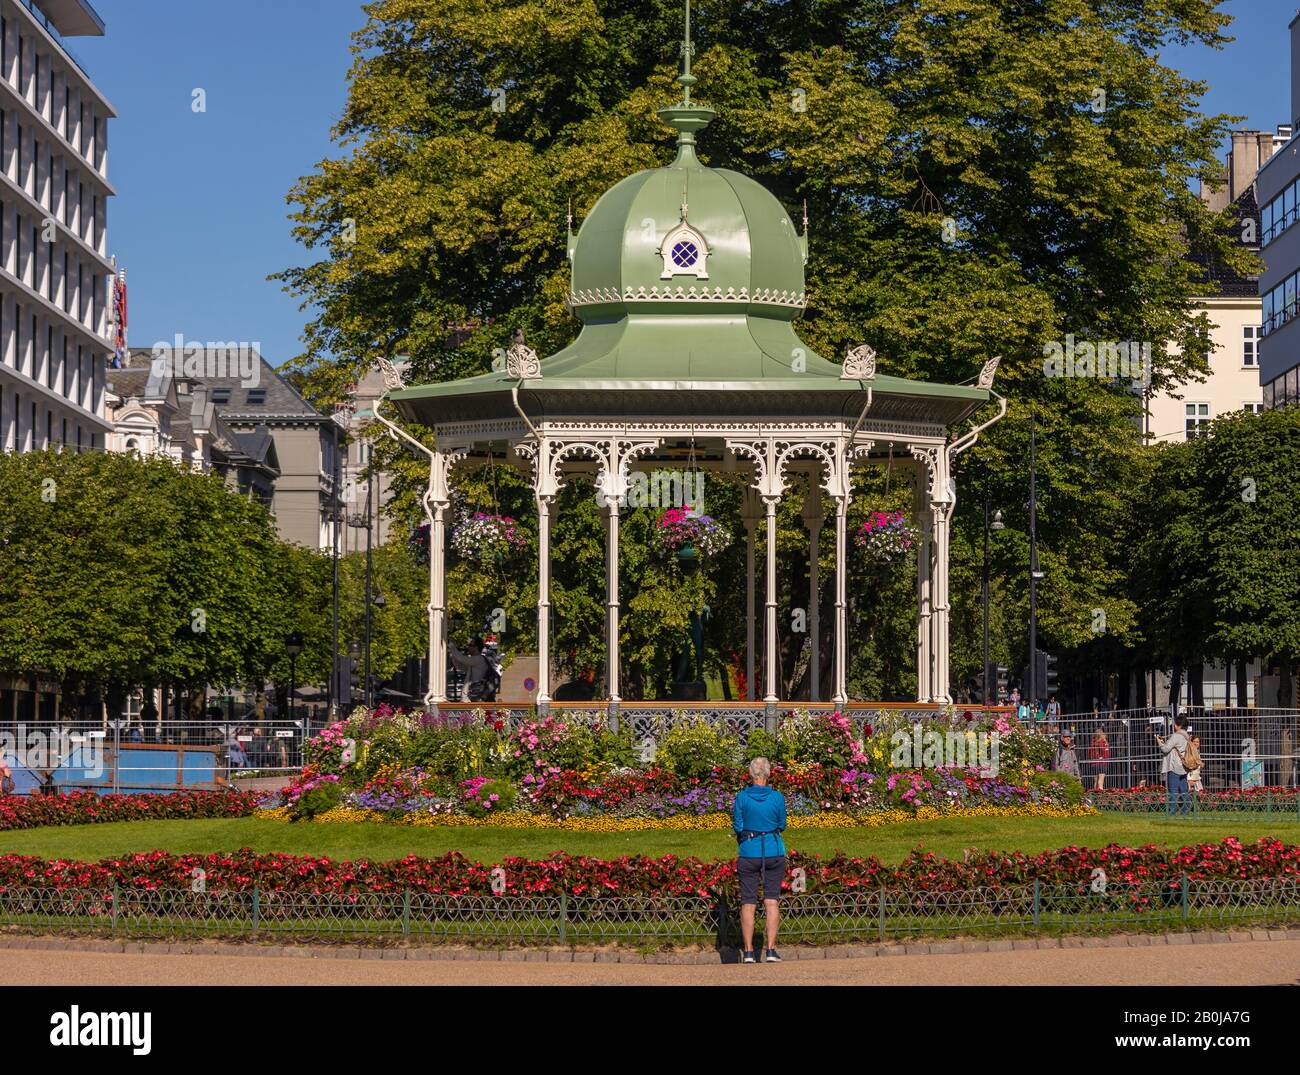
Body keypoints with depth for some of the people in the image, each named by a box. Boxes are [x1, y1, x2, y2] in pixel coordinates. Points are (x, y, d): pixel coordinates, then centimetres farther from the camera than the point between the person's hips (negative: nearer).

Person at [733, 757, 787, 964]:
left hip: (749, 853, 0)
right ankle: (771, 950, -2)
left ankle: (748, 952, 3)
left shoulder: (742, 797, -7)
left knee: (748, 903, 5)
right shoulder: (777, 797, -5)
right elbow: (782, 825, 5)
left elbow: (738, 827, -3)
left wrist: (734, 814, 17)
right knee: (772, 901, 4)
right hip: (774, 852, 0)